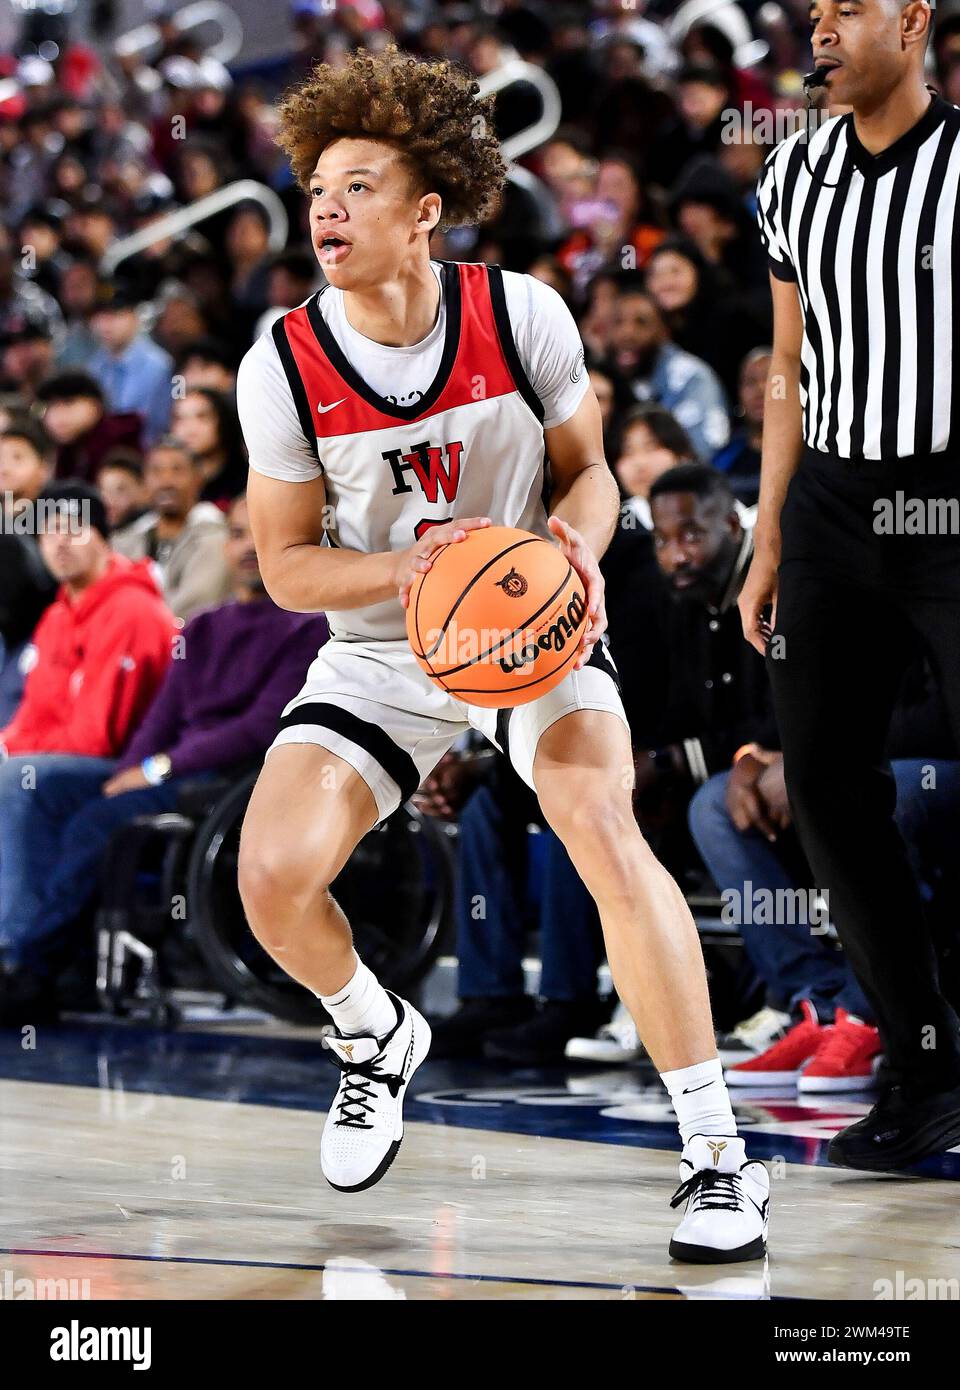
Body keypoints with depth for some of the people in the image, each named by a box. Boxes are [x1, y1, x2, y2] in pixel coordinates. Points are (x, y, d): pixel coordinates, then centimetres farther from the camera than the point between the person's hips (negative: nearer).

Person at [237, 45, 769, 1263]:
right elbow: (287, 565, -5)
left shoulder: (521, 316, -14)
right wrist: (410, 570, -24)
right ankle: (374, 1035, 20)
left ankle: (716, 1153, -19)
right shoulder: (282, 369, -13)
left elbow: (586, 473, 1)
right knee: (273, 879, -18)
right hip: (379, 653, 2)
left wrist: (576, 548, -23)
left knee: (603, 833, -28)